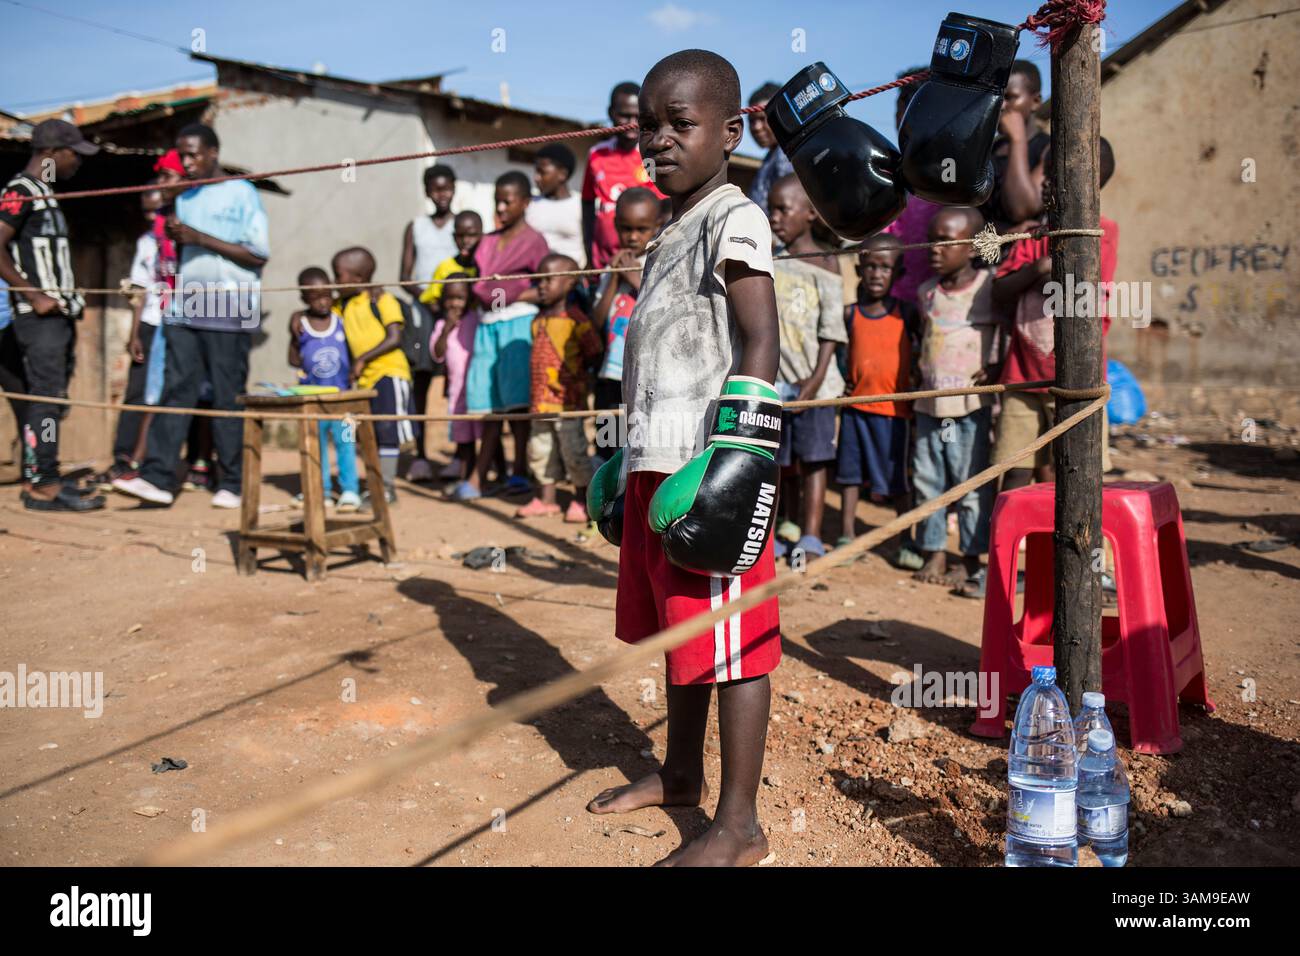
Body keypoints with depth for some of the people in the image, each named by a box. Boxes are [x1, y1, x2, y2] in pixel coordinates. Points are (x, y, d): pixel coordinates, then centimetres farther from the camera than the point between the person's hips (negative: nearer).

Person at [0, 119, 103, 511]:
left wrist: (69, 301, 13)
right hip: (39, 317, -9)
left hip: (58, 314, 9)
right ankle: (42, 487, -6)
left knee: (53, 400, 11)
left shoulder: (43, 193, 19)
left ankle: (39, 479, 18)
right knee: (45, 398, -9)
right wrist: (35, 297, -19)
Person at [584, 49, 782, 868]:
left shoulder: (734, 220, -7)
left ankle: (740, 826, 9)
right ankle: (681, 775, 36)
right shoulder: (670, 234, 19)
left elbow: (761, 344, -17)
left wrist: (733, 457, -23)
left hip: (709, 468, -9)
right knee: (679, 627, 19)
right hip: (658, 465, 9)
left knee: (729, 641, -2)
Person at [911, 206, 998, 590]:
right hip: (929, 403, 5)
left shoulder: (990, 288, -6)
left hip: (971, 404, -5)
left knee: (972, 484, 1)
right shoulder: (926, 291, 9)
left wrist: (997, 367, -13)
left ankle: (972, 558, 13)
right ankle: (935, 553, 21)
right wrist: (919, 370, 12)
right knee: (928, 481, 10)